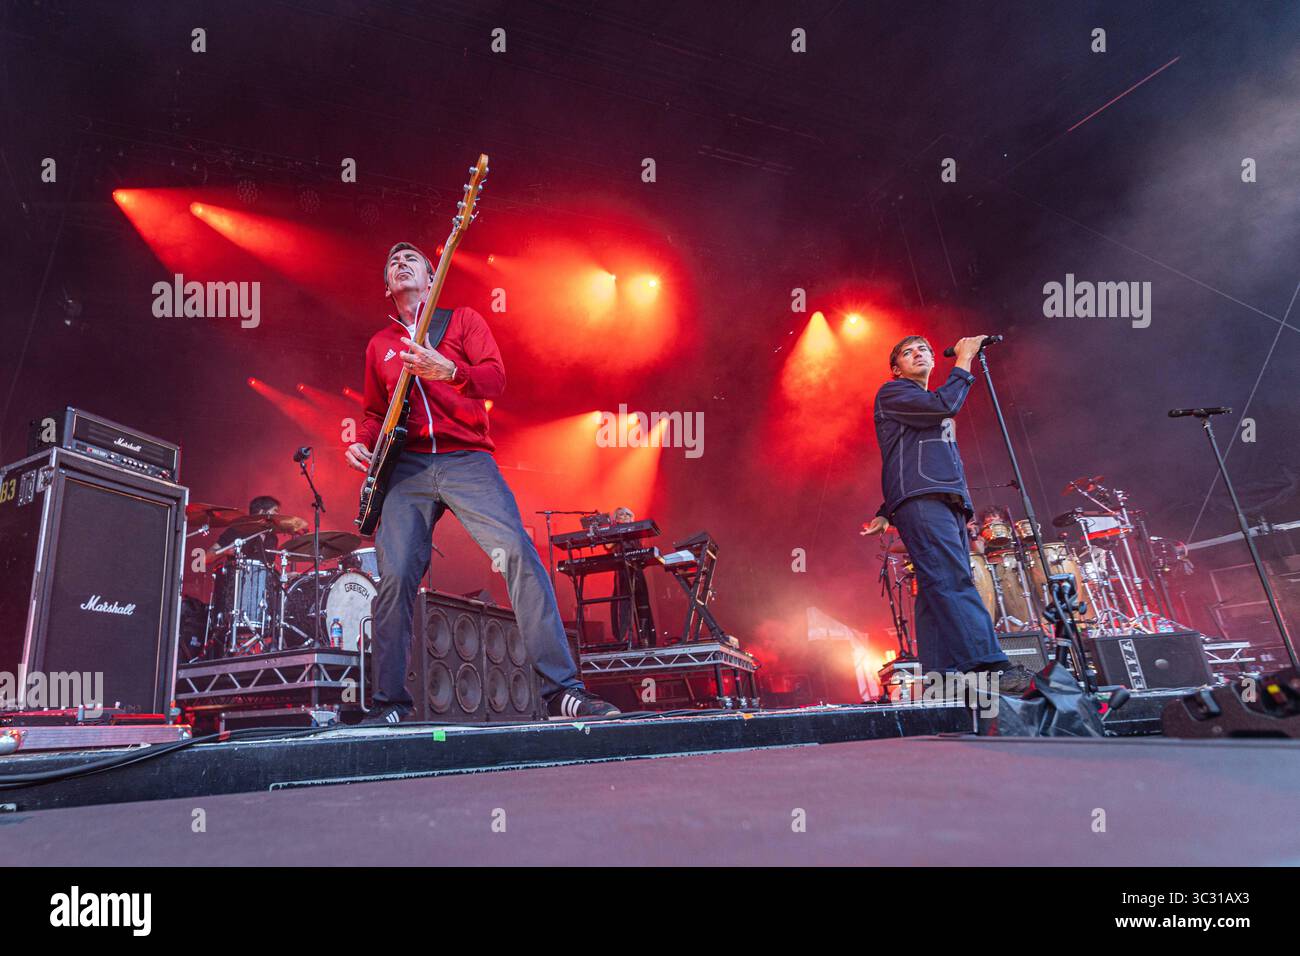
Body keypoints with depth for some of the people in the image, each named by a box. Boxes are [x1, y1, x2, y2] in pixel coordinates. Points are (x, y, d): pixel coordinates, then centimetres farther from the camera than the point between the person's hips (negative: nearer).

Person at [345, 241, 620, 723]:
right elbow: (374, 412, 29)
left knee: (519, 555, -20)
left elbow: (496, 378, -1)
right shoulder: (379, 344, 25)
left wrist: (448, 370, -21)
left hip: (467, 460, -3)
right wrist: (361, 444, 8)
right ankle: (389, 702, 8)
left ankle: (562, 690, -17)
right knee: (395, 578, -8)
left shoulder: (463, 319, 14)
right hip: (405, 468, 3)